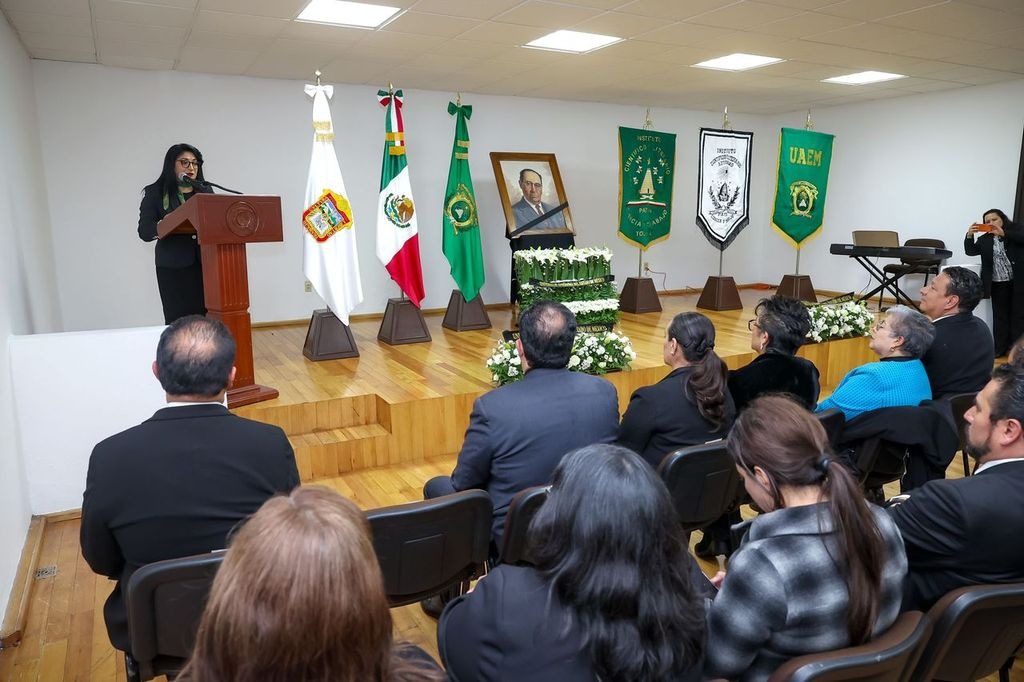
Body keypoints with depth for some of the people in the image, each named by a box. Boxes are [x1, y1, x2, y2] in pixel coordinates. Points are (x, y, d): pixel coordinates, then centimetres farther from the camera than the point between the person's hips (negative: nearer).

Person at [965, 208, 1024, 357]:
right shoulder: (984, 239, 7)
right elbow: (970, 251, -1)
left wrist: (1003, 233, -23)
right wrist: (969, 235, -15)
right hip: (998, 284, 2)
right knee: (1000, 316, 7)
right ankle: (1000, 348, 13)